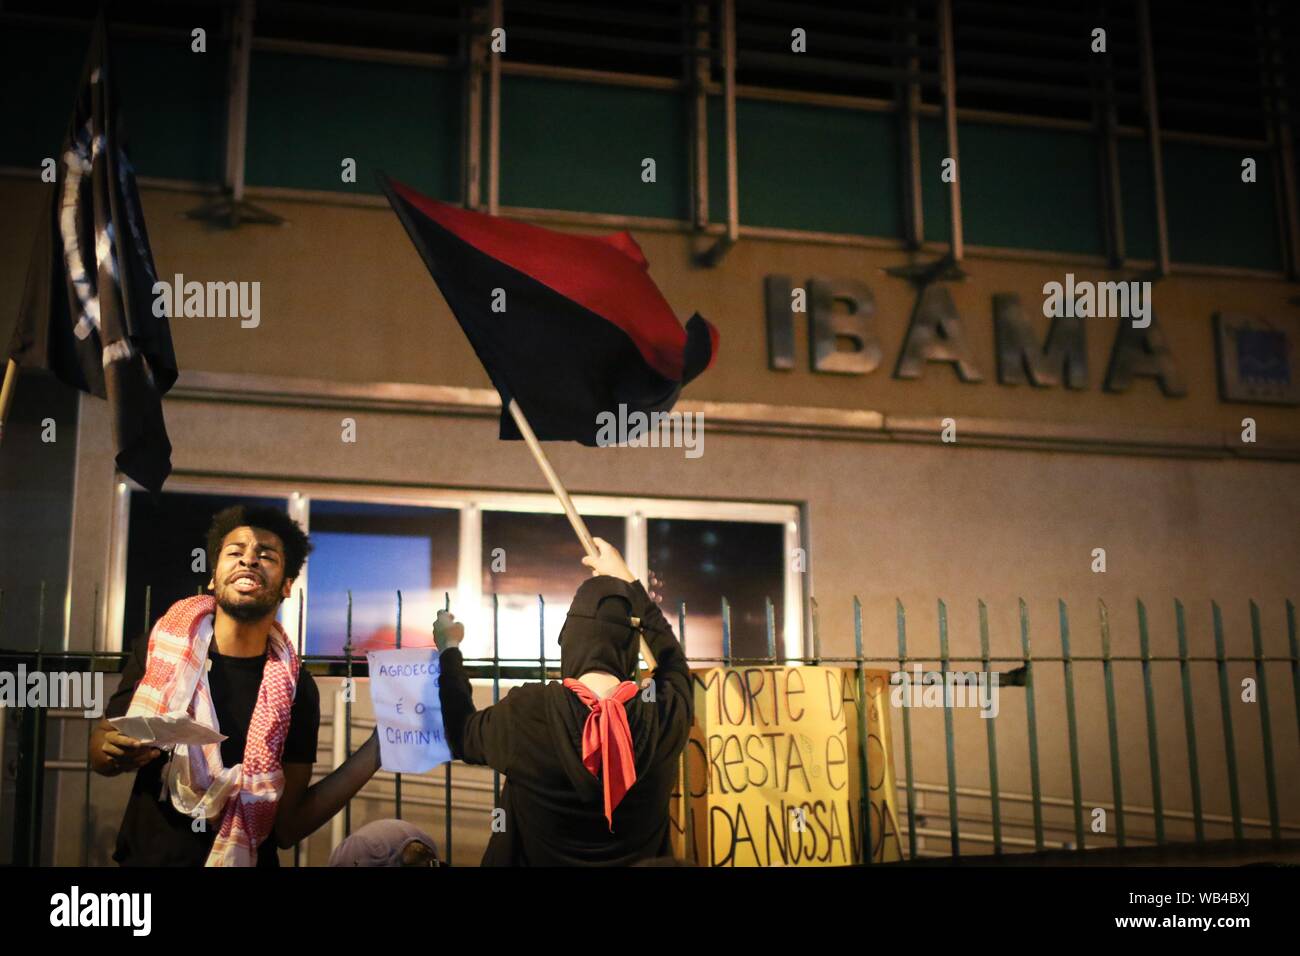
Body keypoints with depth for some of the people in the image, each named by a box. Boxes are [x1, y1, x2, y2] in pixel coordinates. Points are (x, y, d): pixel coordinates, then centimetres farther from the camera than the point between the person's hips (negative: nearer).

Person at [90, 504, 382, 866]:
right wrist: (115, 753, -21)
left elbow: (288, 824, -11)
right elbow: (99, 749, 3)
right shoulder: (160, 647, -10)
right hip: (147, 856, 1)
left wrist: (379, 745, -19)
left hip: (242, 859, 0)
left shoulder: (296, 688, -11)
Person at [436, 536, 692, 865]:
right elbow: (673, 661, 4)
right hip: (639, 859, 1)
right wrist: (626, 579, 9)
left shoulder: (526, 714, -24)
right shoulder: (665, 714, -20)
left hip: (539, 859, -1)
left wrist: (449, 651, 10)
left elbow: (462, 737, -3)